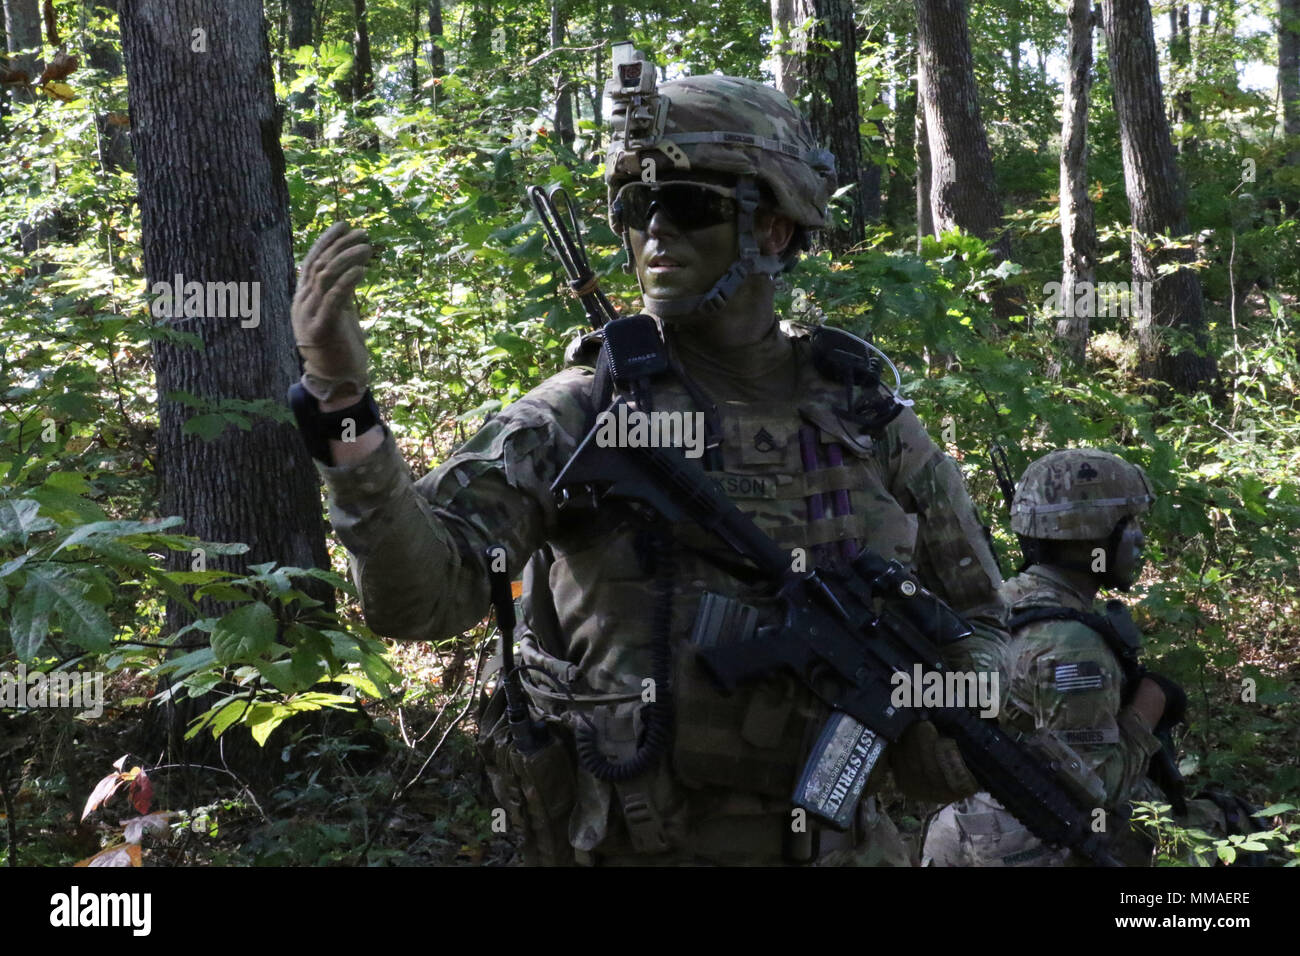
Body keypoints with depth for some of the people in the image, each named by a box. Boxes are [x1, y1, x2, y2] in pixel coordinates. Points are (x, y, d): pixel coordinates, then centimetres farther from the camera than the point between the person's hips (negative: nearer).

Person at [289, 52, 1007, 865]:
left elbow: (975, 630, 11)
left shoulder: (871, 422, 2)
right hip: (628, 842, -2)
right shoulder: (576, 416, -6)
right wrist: (342, 403, -32)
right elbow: (420, 595, -19)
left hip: (836, 837, 2)